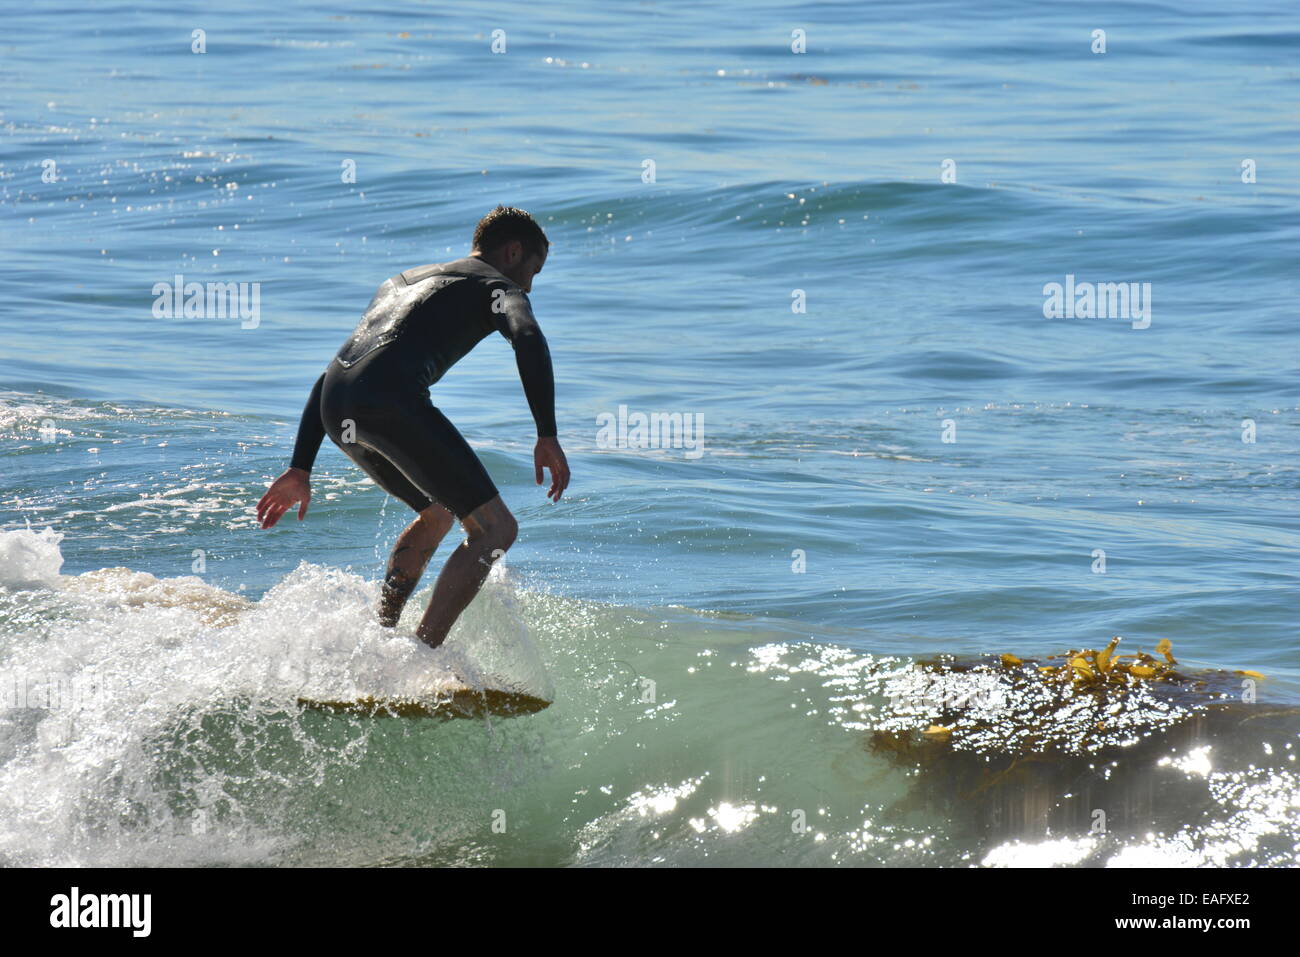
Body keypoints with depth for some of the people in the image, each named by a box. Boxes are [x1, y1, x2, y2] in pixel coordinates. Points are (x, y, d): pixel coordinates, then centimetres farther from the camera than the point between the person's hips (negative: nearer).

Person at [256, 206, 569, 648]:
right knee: (495, 529, -1)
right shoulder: (497, 287, 16)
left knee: (437, 513, 29)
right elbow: (528, 338, -9)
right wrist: (547, 436, -14)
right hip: (391, 399, -8)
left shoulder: (401, 282, 38)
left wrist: (300, 469, 33)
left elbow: (331, 375, 34)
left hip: (337, 411, 8)